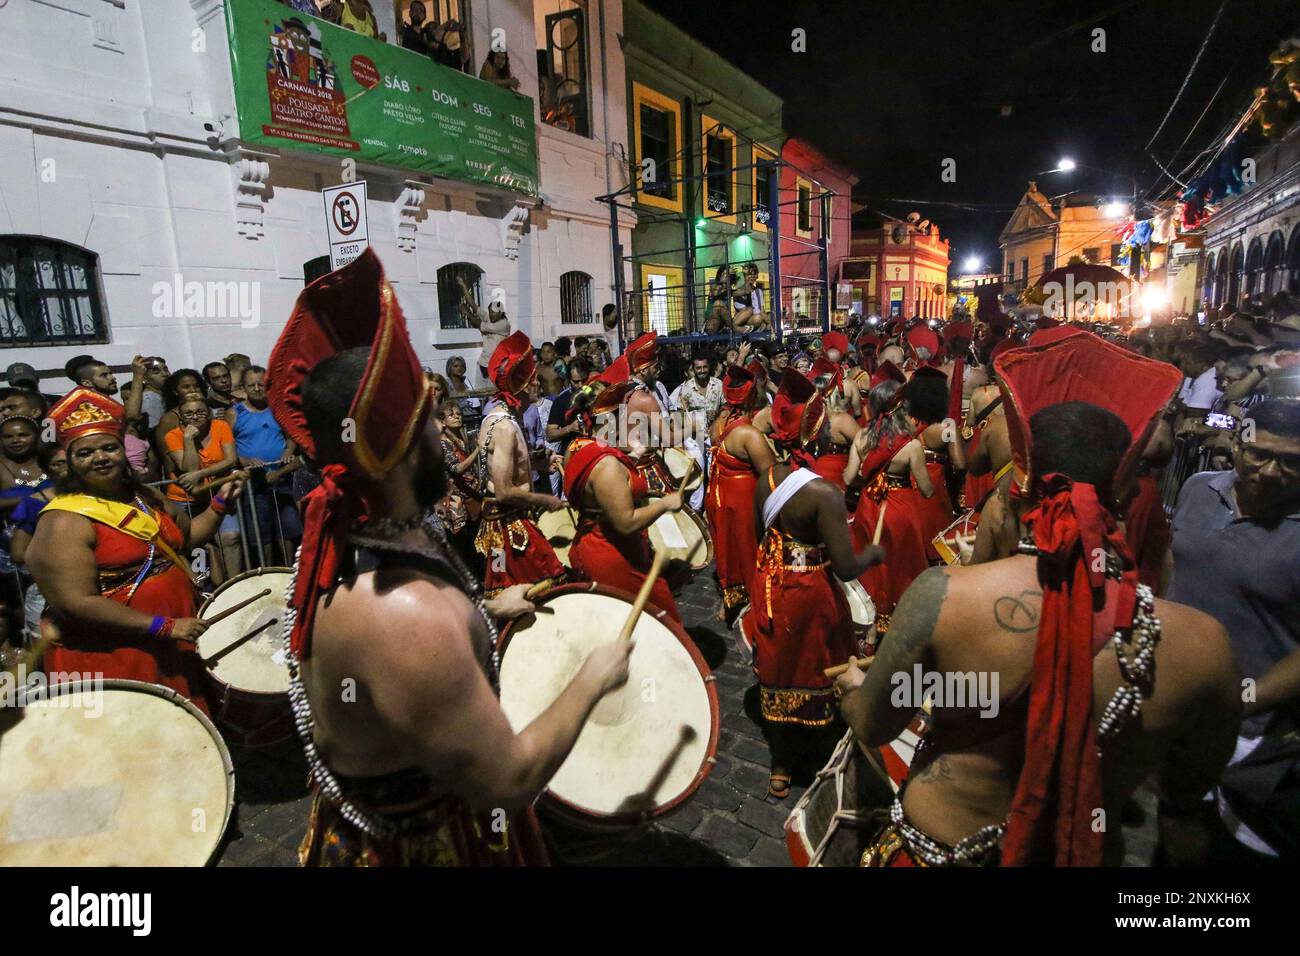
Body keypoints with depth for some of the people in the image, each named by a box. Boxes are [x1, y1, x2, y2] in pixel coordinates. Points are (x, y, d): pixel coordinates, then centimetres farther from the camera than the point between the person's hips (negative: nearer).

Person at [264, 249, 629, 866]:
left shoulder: (341, 538, -10)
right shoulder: (406, 618, -41)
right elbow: (509, 785, -31)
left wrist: (486, 609, 11)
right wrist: (592, 678, -19)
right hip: (422, 842, -7)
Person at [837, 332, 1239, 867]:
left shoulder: (941, 595, -28)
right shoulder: (1202, 644, -22)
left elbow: (871, 727, -11)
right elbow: (1190, 795, -2)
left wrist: (852, 682, 11)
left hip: (936, 846, -1)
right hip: (1091, 852, 2)